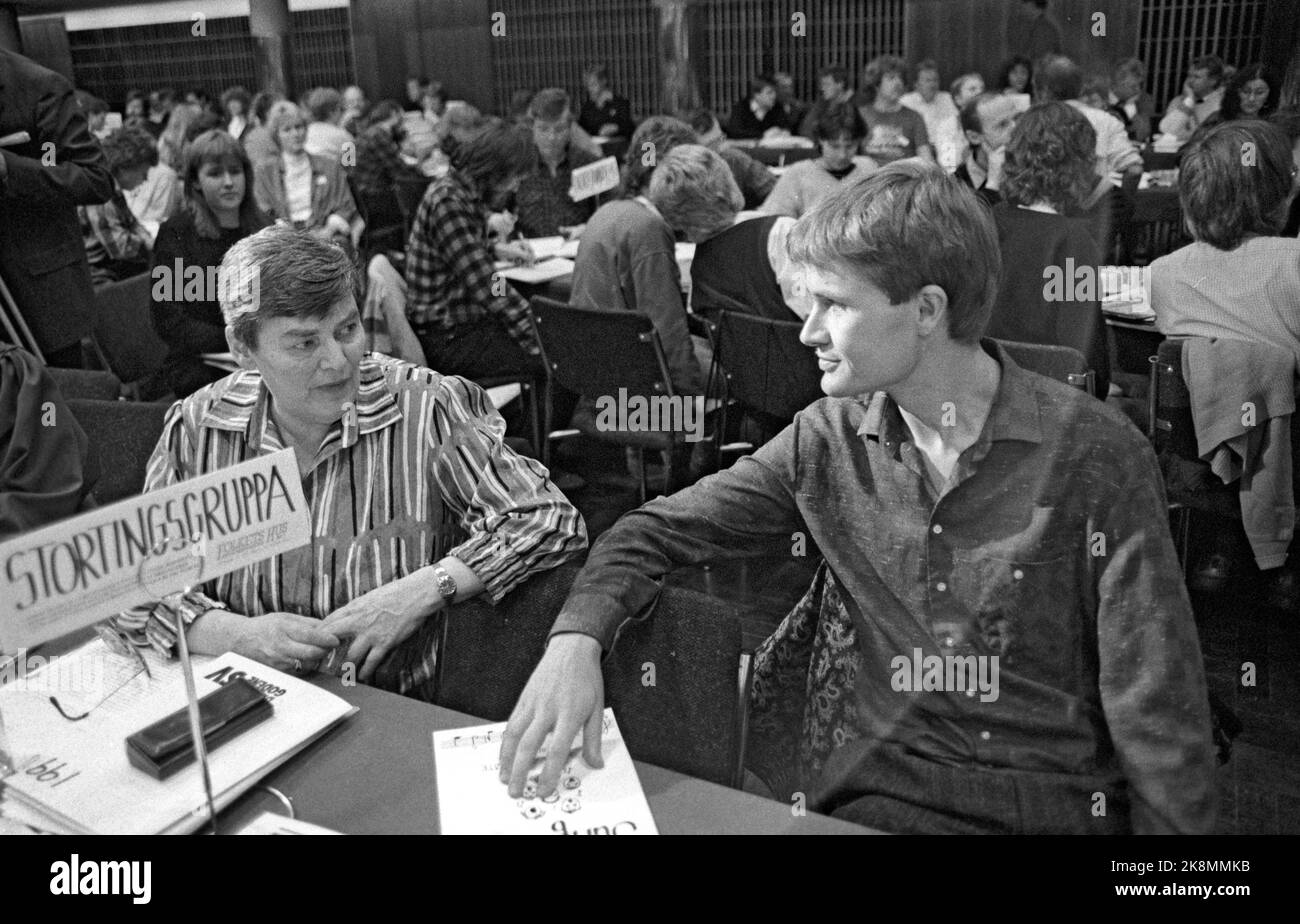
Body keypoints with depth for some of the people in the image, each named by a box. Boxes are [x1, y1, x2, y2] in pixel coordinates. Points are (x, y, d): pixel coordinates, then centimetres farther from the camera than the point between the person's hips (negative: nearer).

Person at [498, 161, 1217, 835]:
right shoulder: (828, 438, 1)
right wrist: (578, 636, -13)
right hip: (873, 802, 2)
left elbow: (1158, 711, -5)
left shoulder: (1095, 456, -8)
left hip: (1060, 808, -1)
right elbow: (655, 530, 5)